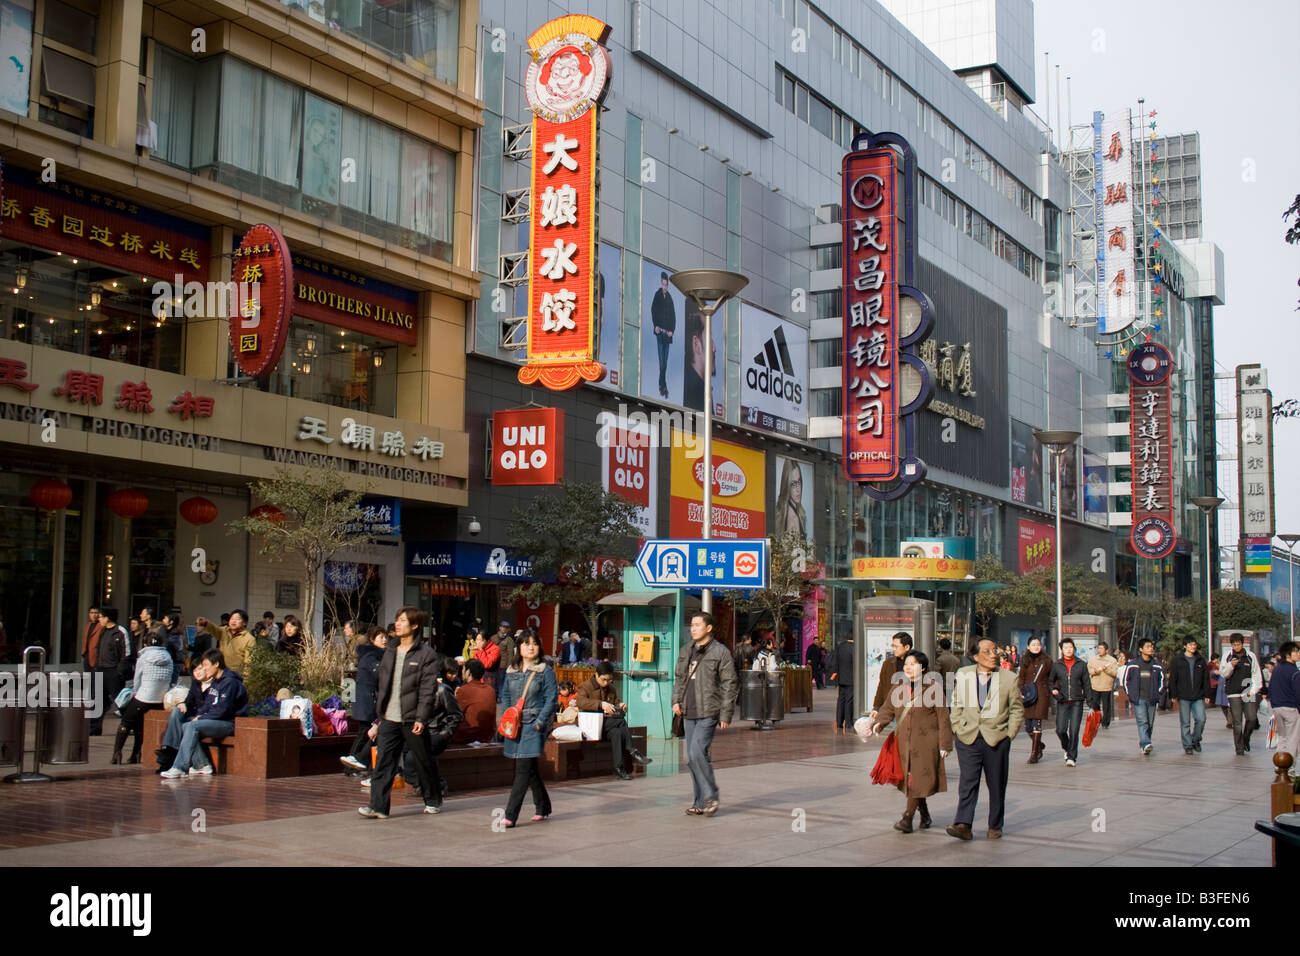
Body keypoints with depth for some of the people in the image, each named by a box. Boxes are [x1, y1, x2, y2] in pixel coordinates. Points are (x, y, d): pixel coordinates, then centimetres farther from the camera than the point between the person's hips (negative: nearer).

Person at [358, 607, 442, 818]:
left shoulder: (426, 654, -5)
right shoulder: (390, 652, 15)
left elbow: (428, 689, -11)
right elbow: (382, 687, 18)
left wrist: (421, 718, -19)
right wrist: (377, 719, 14)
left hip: (412, 720, -5)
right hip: (389, 719, 5)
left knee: (423, 762, 7)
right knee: (383, 762, -4)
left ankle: (432, 800, 25)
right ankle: (378, 807, -5)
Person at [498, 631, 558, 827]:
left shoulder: (545, 671, -2)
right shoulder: (511, 671, 12)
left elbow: (551, 699, -5)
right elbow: (504, 695, 17)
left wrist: (539, 722, -13)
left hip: (534, 725, -5)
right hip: (515, 726, 5)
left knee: (523, 769, -11)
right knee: (530, 768, 14)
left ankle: (510, 815, -13)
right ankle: (542, 807, 29)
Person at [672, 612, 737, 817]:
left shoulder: (720, 652, -5)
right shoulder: (686, 651, 13)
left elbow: (729, 685, -6)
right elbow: (679, 677, 24)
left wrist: (725, 715, -10)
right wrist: (676, 700, 8)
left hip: (708, 712, -7)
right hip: (689, 713, 7)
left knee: (697, 752, -18)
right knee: (691, 757, 7)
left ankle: (710, 797, -4)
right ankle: (701, 802, 16)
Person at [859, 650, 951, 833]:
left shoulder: (933, 688, -3)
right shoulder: (897, 689, 11)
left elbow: (943, 718, -3)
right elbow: (887, 710, 9)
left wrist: (945, 744, -6)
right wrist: (877, 723, -12)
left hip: (926, 742, -5)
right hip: (905, 742, 5)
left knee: (920, 779, -11)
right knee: (910, 780, 9)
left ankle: (907, 819, -12)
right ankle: (925, 816, 27)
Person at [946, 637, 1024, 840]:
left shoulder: (1009, 679, 4)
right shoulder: (963, 675, 7)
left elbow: (1017, 709, 7)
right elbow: (957, 705, 14)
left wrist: (1009, 734, -2)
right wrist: (957, 729, 5)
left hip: (997, 739, 0)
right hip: (968, 738, 0)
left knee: (997, 785, 7)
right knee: (967, 782, -8)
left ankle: (995, 827, 18)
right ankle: (963, 825, -12)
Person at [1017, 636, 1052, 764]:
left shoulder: (1047, 661, 7)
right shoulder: (1024, 660, 10)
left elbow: (1052, 679, 13)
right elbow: (1021, 678, 11)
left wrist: (1053, 690, -1)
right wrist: (1020, 692, -2)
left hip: (1041, 695, -2)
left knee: (1037, 723, -10)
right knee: (1028, 725, 1)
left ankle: (1034, 753, -6)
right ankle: (1039, 746, 27)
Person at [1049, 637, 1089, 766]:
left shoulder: (1081, 665, 4)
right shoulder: (1056, 665, 6)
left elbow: (1086, 684, 7)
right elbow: (1050, 681, 18)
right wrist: (1053, 690, -4)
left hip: (1077, 702, -1)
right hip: (1062, 702, 1)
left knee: (1074, 730, -8)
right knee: (1060, 730, -4)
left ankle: (1071, 756, 3)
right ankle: (1067, 748, 26)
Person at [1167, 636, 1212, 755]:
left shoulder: (1201, 661, 11)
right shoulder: (1177, 661, 2)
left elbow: (1206, 679, 13)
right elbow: (1172, 679, 1)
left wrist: (1207, 695, 7)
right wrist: (1173, 695, -5)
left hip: (1198, 697, 2)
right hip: (1183, 697, -2)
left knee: (1201, 719, -7)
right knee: (1185, 723, 0)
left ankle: (1196, 740, 16)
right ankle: (1187, 746, 8)